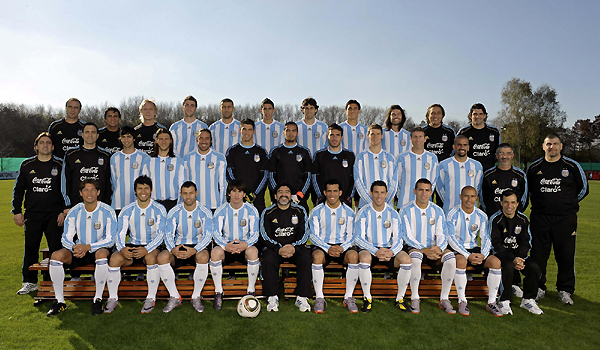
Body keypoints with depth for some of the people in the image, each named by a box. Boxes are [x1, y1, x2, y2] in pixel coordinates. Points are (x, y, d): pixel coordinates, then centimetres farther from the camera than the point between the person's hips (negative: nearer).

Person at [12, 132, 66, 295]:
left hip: (54, 214, -2)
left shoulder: (59, 165, 2)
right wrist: (17, 211, 7)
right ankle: (30, 282, 19)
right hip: (32, 214, 2)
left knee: (56, 248, -1)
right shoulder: (27, 165, 9)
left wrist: (64, 211, -5)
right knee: (30, 248, 6)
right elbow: (18, 189, 13)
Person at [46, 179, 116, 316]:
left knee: (102, 254, -38)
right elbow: (66, 238, 0)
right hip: (79, 250, 4)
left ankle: (98, 299, -24)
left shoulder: (107, 211, -9)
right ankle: (59, 301, -11)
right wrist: (75, 248, -23)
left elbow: (110, 240, -12)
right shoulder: (74, 212, 0)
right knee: (56, 256, -23)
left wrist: (88, 247, -25)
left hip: (99, 249, -3)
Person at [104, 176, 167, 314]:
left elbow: (160, 234, -10)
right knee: (114, 259, -25)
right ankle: (112, 298, -9)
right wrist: (121, 249, -22)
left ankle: (151, 298, -23)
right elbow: (120, 233, 0)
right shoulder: (127, 210, 4)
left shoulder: (159, 209, -3)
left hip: (152, 246, -3)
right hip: (132, 246, 3)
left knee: (151, 258, -36)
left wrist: (146, 249, -28)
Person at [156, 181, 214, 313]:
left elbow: (208, 235, -12)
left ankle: (196, 297, -17)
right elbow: (168, 234, -5)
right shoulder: (174, 212, 1)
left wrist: (194, 250, -31)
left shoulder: (205, 212, -4)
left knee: (203, 256, -37)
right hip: (178, 247, 2)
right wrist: (173, 249, -28)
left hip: (198, 247, -2)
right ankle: (174, 297, -12)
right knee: (162, 257, -29)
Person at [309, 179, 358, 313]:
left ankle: (348, 297, -18)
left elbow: (351, 236, 5)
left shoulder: (348, 211, 7)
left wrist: (342, 248, -15)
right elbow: (313, 236, -1)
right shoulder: (316, 211, 4)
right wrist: (328, 248, -18)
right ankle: (319, 297, -23)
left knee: (354, 255, -32)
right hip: (322, 245, -1)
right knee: (317, 256, -35)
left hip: (343, 246, 1)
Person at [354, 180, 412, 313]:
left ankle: (400, 298, -7)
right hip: (369, 248, -2)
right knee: (364, 258, -36)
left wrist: (391, 252, -21)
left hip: (389, 249, 2)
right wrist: (376, 251, -25)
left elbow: (398, 238, 2)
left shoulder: (392, 213, 3)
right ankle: (367, 298, -17)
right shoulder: (363, 212, -4)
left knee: (406, 259, -26)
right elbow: (359, 238, -9)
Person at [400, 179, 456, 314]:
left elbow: (442, 235, 4)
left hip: (433, 248, 3)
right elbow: (407, 236, -8)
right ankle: (414, 299, -23)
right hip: (413, 247, -3)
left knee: (450, 257, -27)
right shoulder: (406, 210, -2)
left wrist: (439, 248, -19)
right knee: (415, 257, -38)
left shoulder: (437, 211, 9)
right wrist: (424, 250, -22)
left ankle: (444, 299, -13)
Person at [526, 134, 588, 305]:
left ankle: (565, 290, 18)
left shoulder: (572, 166, 1)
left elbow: (584, 188, 11)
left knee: (566, 255, 3)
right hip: (540, 218, 1)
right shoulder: (534, 167, 5)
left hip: (565, 218, -1)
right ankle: (538, 287, 20)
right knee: (538, 254, 6)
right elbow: (528, 189, 19)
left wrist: (568, 204, 8)